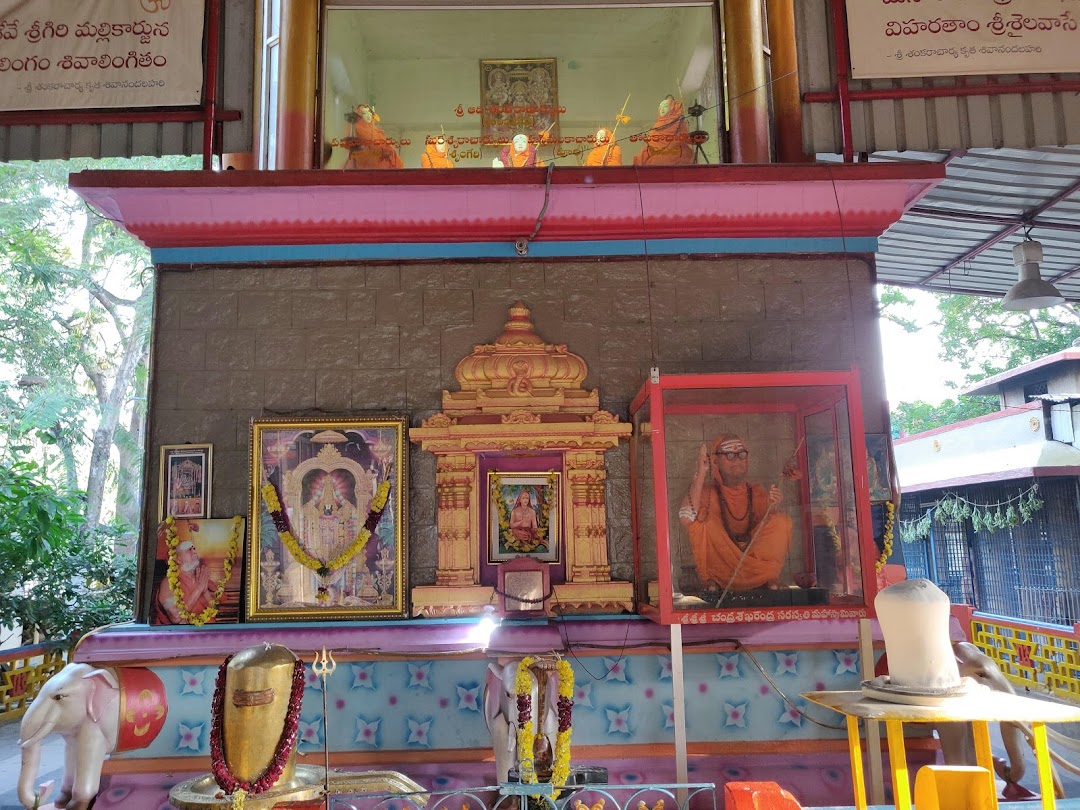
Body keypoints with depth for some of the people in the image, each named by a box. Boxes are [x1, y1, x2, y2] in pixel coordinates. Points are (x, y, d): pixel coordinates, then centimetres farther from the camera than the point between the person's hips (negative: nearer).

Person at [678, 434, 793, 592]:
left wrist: (773, 508, -22)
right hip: (719, 566, -2)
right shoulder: (709, 492, -2)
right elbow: (686, 518, -23)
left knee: (782, 520, -14)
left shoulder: (758, 493, 8)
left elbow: (772, 531, -1)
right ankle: (712, 579, -15)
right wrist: (701, 472, -22)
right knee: (706, 520, -25)